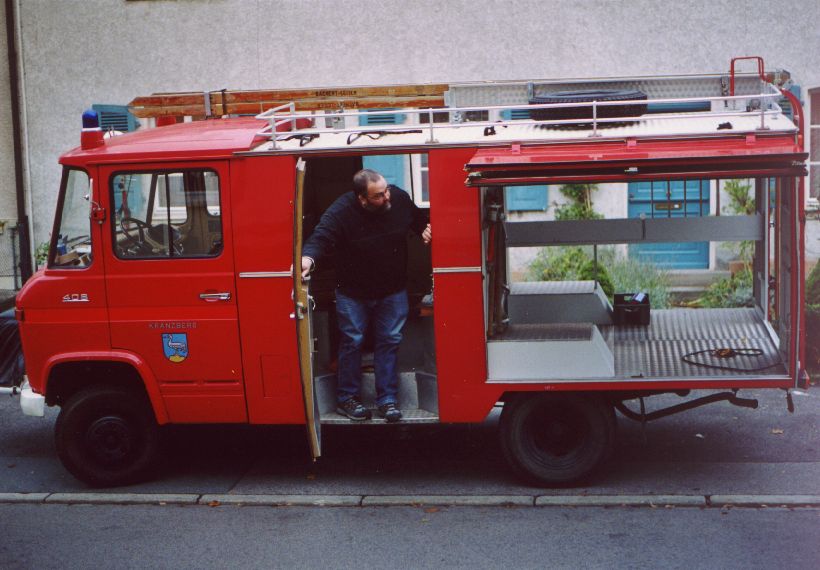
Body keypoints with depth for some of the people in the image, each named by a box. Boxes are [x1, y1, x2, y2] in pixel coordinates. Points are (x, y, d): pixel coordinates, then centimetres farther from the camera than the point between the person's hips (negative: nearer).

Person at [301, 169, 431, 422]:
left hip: (393, 291, 3)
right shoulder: (341, 212, -25)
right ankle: (347, 398, 20)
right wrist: (308, 258, -54)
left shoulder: (400, 198, -11)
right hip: (353, 294, -3)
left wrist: (425, 229, -9)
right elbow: (321, 237, -35)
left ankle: (387, 399, 15)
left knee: (389, 342, 6)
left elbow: (418, 219, 10)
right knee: (352, 342, 6)